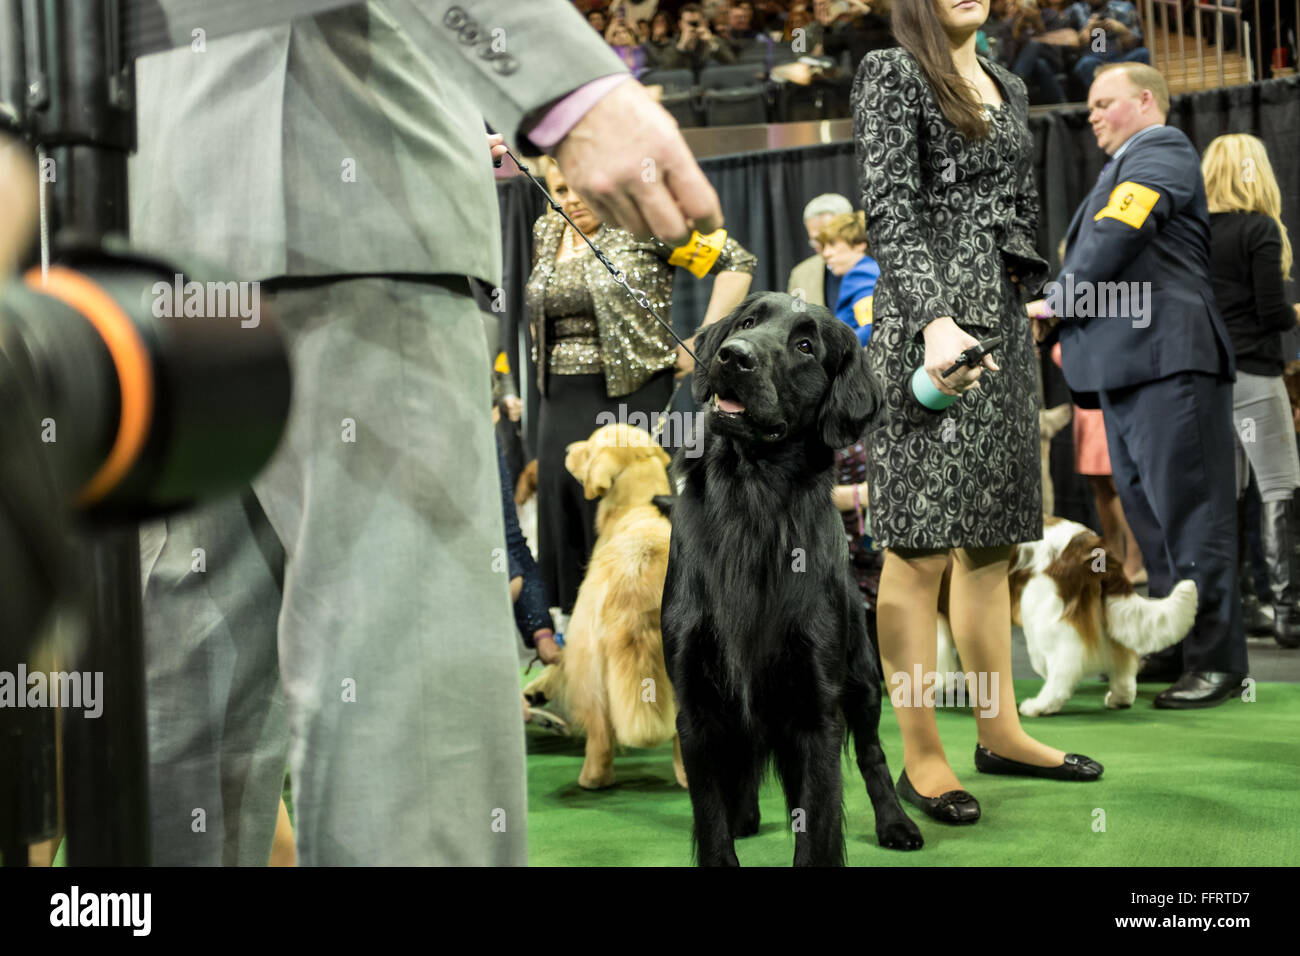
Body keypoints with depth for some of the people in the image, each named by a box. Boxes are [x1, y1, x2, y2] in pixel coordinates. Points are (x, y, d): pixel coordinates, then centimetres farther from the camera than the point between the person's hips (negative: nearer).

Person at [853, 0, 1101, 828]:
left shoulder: (1008, 86, 20)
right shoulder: (893, 76, -1)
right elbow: (890, 211, -12)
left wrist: (1024, 301, 16)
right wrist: (935, 320, -23)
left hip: (1004, 323, 8)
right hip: (932, 322, -7)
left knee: (992, 538, 10)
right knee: (921, 543, -7)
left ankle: (999, 732, 17)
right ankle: (922, 755, -3)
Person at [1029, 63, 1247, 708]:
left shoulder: (1159, 155, -4)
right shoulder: (1130, 166, 26)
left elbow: (1114, 237, -17)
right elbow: (1089, 244, 22)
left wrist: (1059, 300, -7)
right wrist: (1058, 318, 7)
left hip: (1166, 363, -10)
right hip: (1125, 364, 10)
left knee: (1188, 510, -8)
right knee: (1147, 513, 12)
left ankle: (1217, 660, -5)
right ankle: (1174, 649, 19)